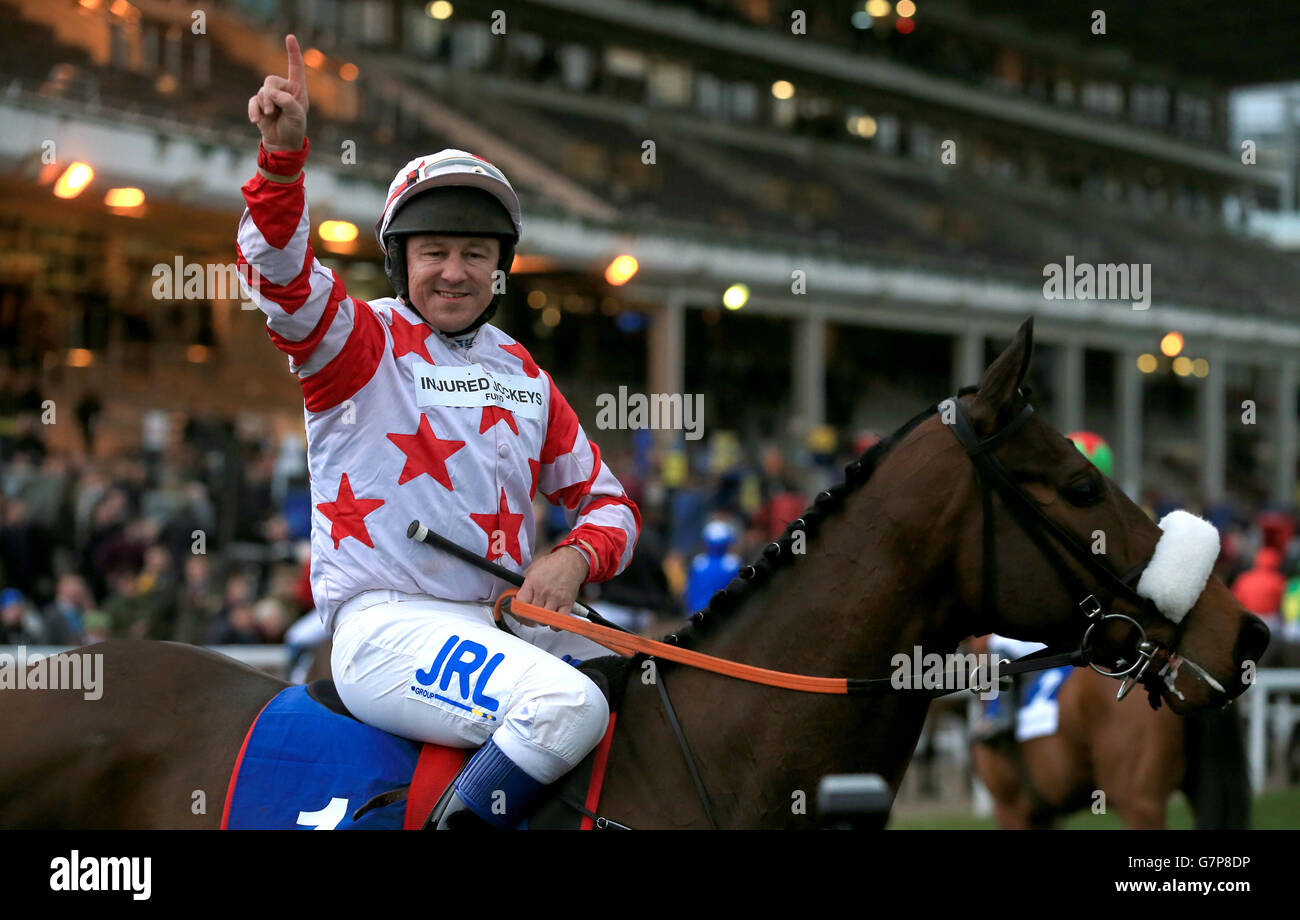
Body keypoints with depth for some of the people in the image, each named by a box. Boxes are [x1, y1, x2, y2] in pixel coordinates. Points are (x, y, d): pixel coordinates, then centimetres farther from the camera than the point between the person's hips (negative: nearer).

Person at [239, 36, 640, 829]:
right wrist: (284, 154, -37)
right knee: (567, 706, -30)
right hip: (386, 627, -7)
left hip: (503, 625, 7)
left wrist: (575, 558, -4)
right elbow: (280, 267, -19)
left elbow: (608, 503, 19)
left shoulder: (524, 376, 17)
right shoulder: (361, 342, 1)